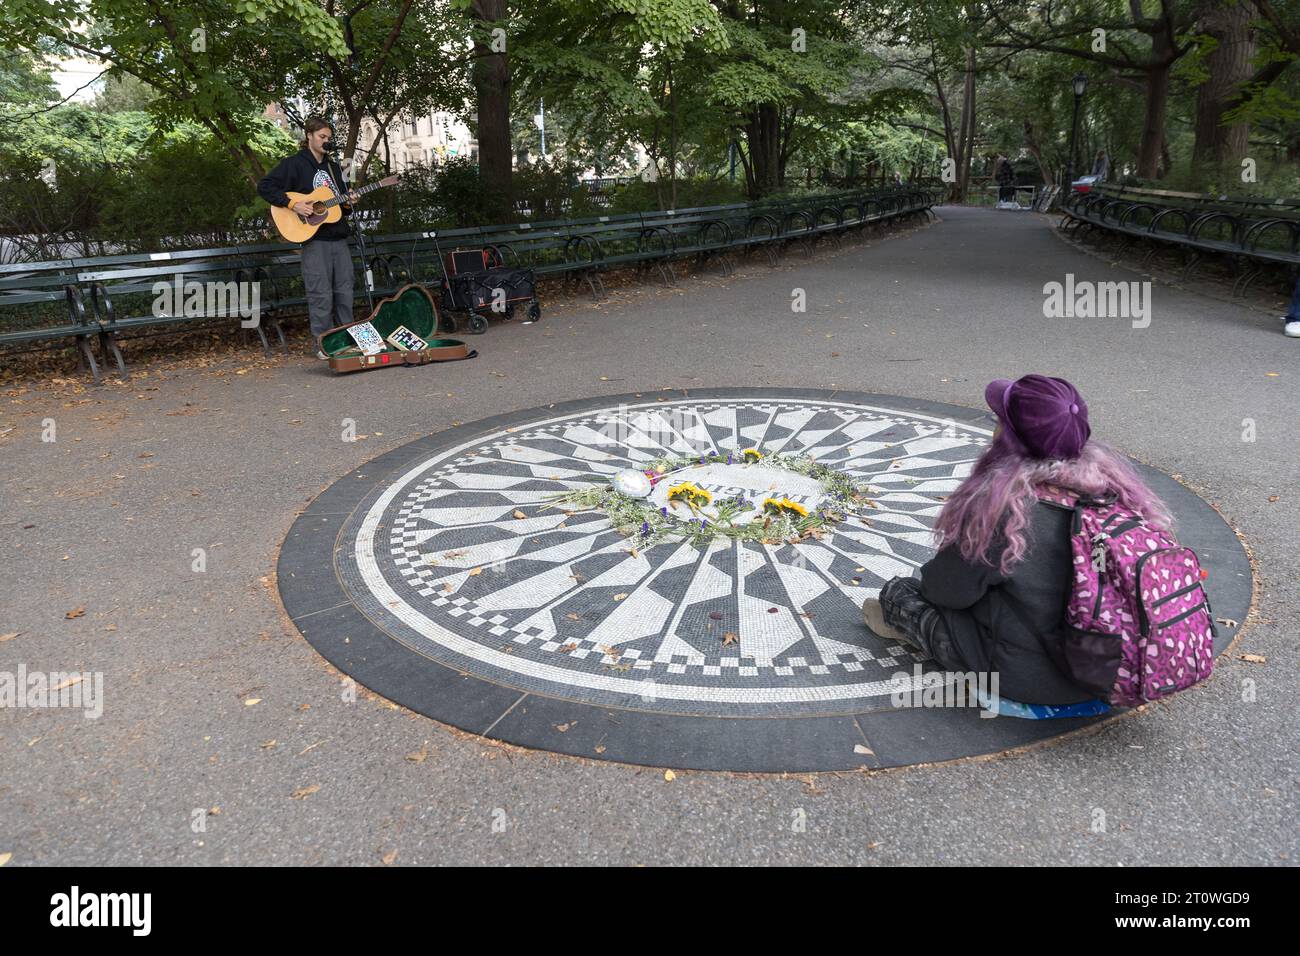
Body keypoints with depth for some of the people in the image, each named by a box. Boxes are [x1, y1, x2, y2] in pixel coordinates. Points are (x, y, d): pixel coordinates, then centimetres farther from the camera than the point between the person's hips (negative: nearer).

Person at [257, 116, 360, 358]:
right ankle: (321, 343, 3)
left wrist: (348, 203, 4)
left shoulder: (333, 166, 20)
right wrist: (292, 204, -17)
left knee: (344, 291, 7)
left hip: (339, 237, 6)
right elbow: (265, 186, -7)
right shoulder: (294, 163, -1)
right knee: (321, 294, -6)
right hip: (314, 239, -6)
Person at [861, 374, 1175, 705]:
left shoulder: (1004, 503, -26)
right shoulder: (1112, 477, -8)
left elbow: (950, 587, -13)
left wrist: (928, 577, 13)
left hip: (1031, 680, -7)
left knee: (897, 591, 9)